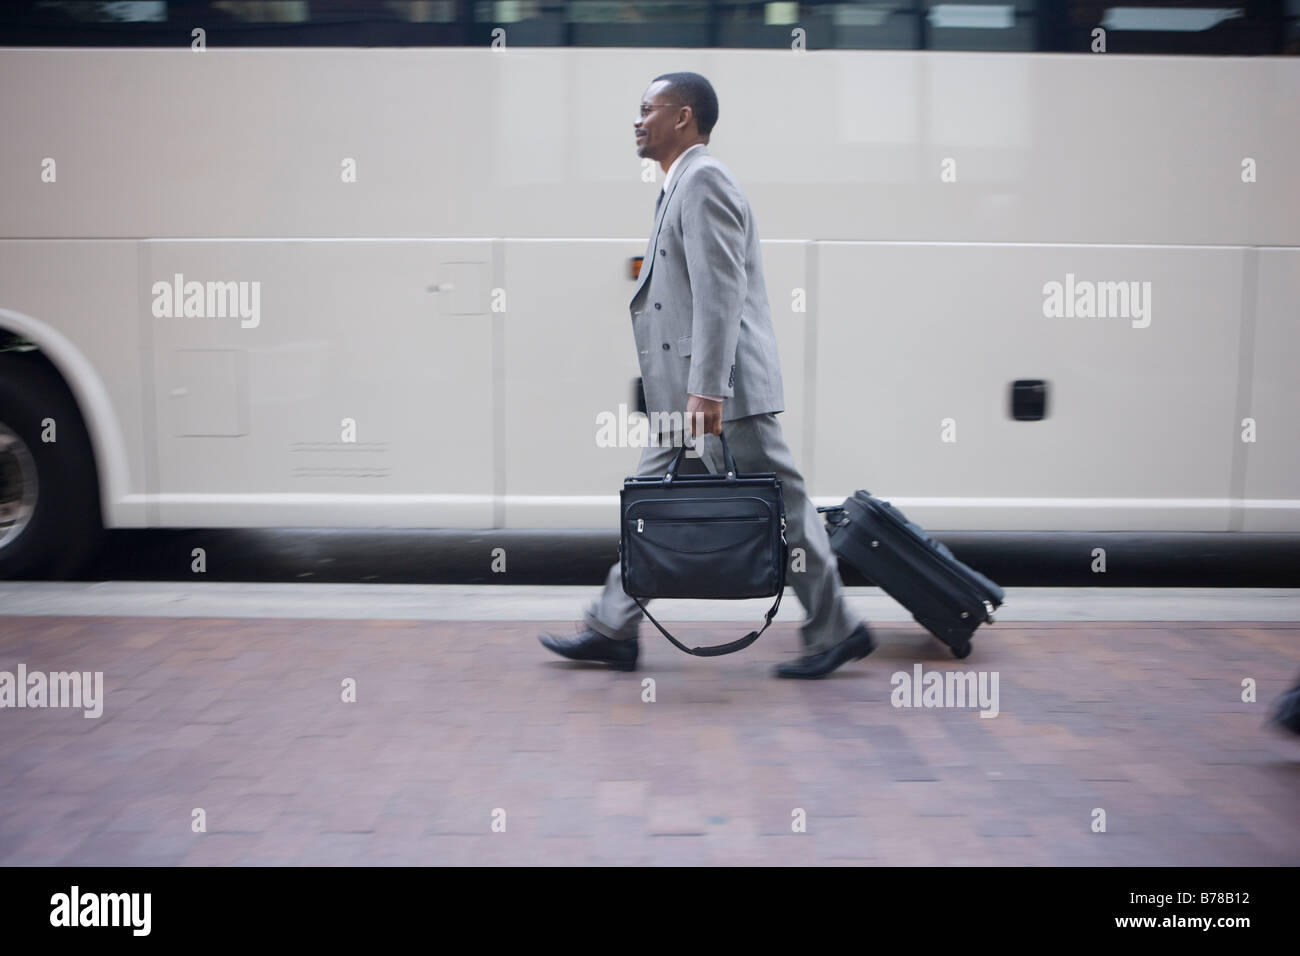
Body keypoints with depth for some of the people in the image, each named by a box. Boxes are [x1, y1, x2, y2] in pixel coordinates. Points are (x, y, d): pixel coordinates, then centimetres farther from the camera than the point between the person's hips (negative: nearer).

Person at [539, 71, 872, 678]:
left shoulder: (703, 180, -11)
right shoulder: (684, 185, 20)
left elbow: (721, 293, -21)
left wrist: (706, 390, -26)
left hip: (722, 389, -11)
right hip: (691, 392, 11)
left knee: (777, 505, -1)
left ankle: (835, 631, 11)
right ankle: (613, 630, 19)